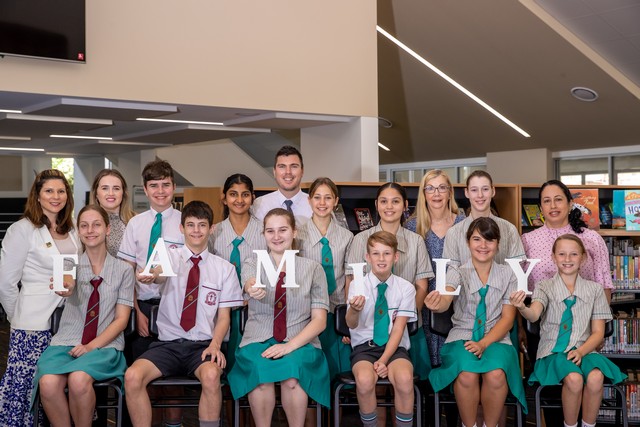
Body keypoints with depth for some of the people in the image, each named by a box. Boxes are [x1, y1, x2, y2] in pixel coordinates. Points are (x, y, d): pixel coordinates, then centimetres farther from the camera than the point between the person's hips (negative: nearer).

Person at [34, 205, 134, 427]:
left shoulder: (123, 270, 7)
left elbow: (121, 319, 2)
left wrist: (92, 345, -11)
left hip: (104, 344, -1)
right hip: (67, 342, 1)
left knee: (79, 379, -34)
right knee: (48, 383, -31)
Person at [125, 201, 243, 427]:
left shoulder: (224, 268, 7)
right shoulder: (170, 256, 5)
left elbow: (224, 317, 7)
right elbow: (159, 275, -19)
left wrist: (215, 344, -13)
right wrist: (156, 273, -45)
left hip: (203, 345, 0)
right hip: (168, 342, 1)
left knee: (211, 376, -34)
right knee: (132, 376, -27)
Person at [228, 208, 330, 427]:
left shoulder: (313, 269, 7)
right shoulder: (252, 264, 7)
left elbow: (319, 320, 2)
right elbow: (250, 284, -18)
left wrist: (290, 345, -14)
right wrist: (253, 290, -45)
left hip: (299, 342, 0)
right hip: (258, 341, 0)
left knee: (291, 376, -33)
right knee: (261, 374, -32)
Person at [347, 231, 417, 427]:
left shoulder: (406, 288, 0)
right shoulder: (357, 285, -2)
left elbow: (399, 328, -3)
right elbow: (351, 324, -15)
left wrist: (384, 359, -14)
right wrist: (355, 309, -39)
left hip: (394, 346, 1)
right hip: (365, 345, 0)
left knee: (404, 379, -32)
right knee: (365, 380, -32)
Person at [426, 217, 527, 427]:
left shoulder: (507, 274, 6)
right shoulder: (457, 270, 0)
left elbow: (507, 318, 3)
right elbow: (446, 299, -22)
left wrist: (484, 343, -13)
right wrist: (437, 305, -49)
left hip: (495, 338, 1)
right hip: (463, 336, -1)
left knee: (496, 376, -32)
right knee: (467, 376, -33)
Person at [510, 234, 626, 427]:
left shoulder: (594, 289, 10)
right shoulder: (544, 287, 4)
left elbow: (598, 332, 7)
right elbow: (534, 315, -17)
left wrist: (581, 352, -11)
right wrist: (522, 308, -41)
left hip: (583, 349, 2)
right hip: (553, 351, -2)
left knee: (595, 377, -31)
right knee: (574, 378, -32)